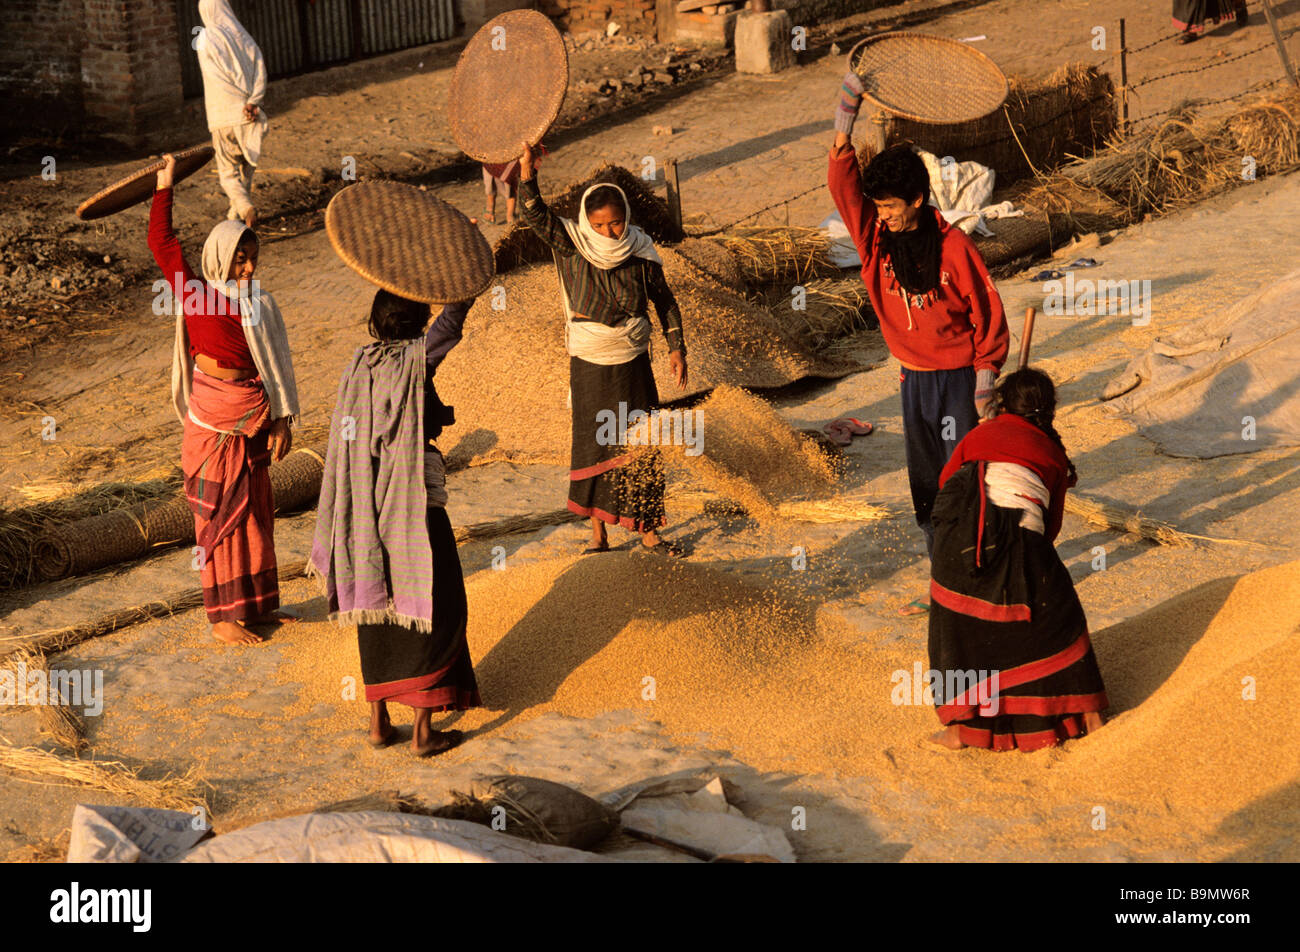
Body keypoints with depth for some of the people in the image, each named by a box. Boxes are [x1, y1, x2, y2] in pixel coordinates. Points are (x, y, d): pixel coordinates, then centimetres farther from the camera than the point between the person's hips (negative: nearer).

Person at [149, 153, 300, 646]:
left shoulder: (260, 305, 5)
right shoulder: (194, 292, -5)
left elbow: (275, 365, 6)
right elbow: (161, 242, -6)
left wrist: (282, 420, 2)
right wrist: (165, 185, -6)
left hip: (253, 417, 4)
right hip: (212, 420, -4)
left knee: (255, 511, 13)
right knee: (220, 513, 1)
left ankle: (257, 604, 26)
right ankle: (222, 616, 9)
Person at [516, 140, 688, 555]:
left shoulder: (640, 254, -5)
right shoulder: (571, 246, -9)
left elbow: (665, 302, 7)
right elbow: (534, 215, -22)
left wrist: (676, 347, 2)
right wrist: (527, 172, -37)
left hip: (633, 365, 1)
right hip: (589, 366, -1)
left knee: (640, 450, 3)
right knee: (593, 447, 7)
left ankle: (647, 533, 16)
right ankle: (597, 534, 19)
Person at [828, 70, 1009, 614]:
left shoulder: (953, 247, -15)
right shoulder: (876, 237, -1)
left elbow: (987, 312, -9)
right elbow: (844, 185, -11)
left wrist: (986, 380, -10)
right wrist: (845, 121, -21)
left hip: (957, 379, -6)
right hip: (913, 380, 6)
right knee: (926, 487, 13)